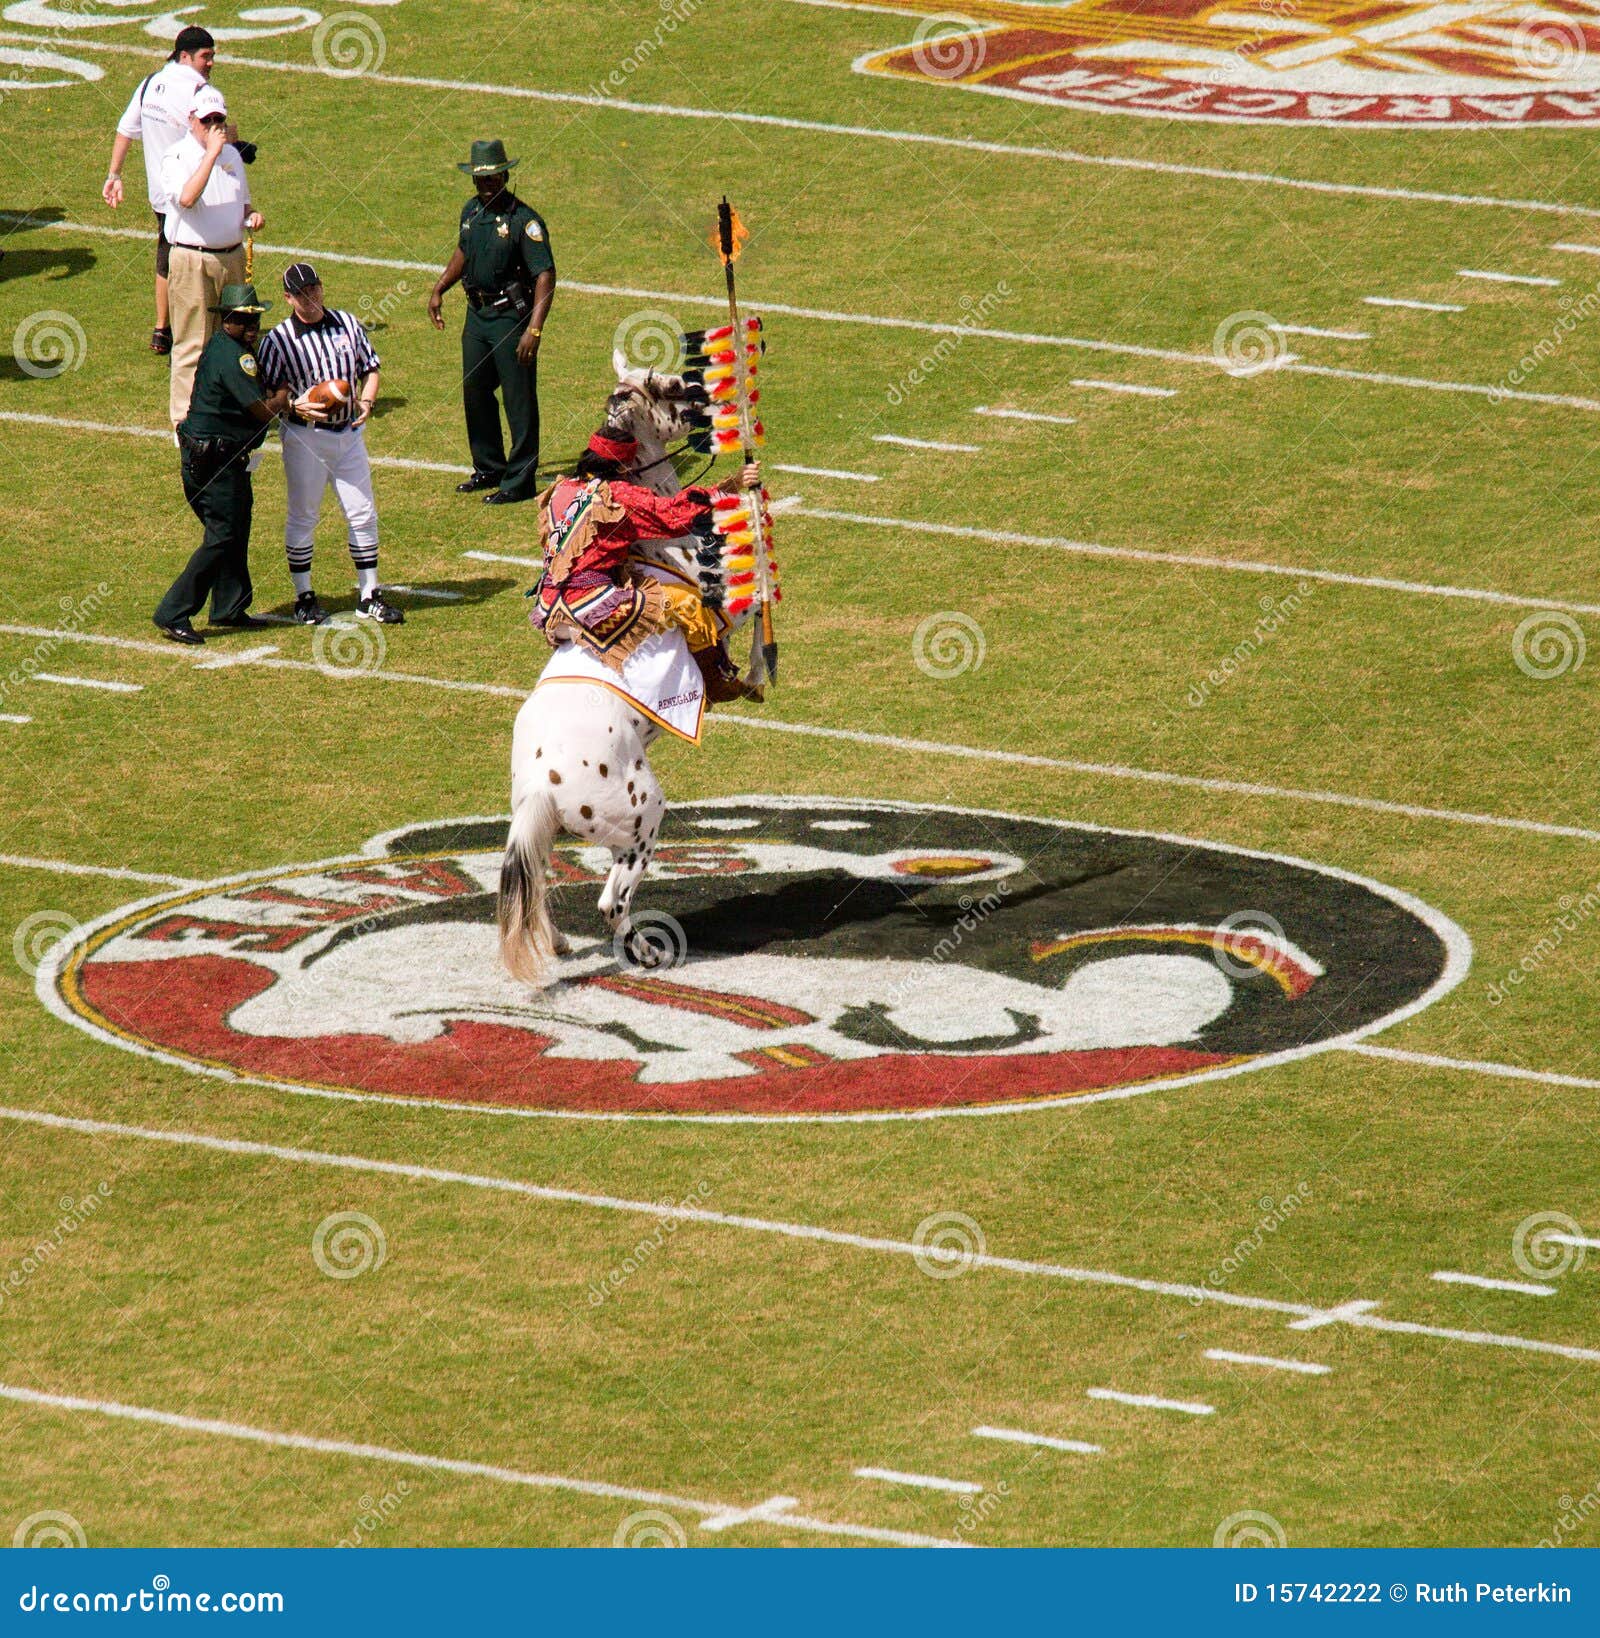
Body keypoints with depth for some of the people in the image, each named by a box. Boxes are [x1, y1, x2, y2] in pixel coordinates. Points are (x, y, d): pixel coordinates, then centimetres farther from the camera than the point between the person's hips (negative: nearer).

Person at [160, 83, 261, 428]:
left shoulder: (232, 155, 14)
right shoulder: (177, 157, -8)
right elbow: (187, 198, -27)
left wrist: (252, 216, 2)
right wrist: (211, 153, -26)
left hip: (232, 257, 7)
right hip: (192, 260, -7)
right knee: (192, 345, -4)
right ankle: (187, 421, 0)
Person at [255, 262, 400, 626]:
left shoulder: (347, 324, 5)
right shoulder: (278, 339, -8)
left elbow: (370, 369, 12)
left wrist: (366, 401, -8)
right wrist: (294, 406, -25)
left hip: (349, 432, 4)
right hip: (305, 437, -4)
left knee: (364, 514, 4)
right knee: (302, 517, 4)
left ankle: (369, 596, 13)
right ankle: (304, 596, 15)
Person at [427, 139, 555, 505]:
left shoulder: (524, 220, -18)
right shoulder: (471, 211, 6)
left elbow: (545, 275, -21)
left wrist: (534, 329, -28)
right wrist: (438, 290, 23)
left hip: (511, 316, -8)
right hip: (477, 313, 8)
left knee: (519, 401, -2)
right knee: (475, 392, 17)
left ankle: (520, 481, 4)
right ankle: (489, 469, 32)